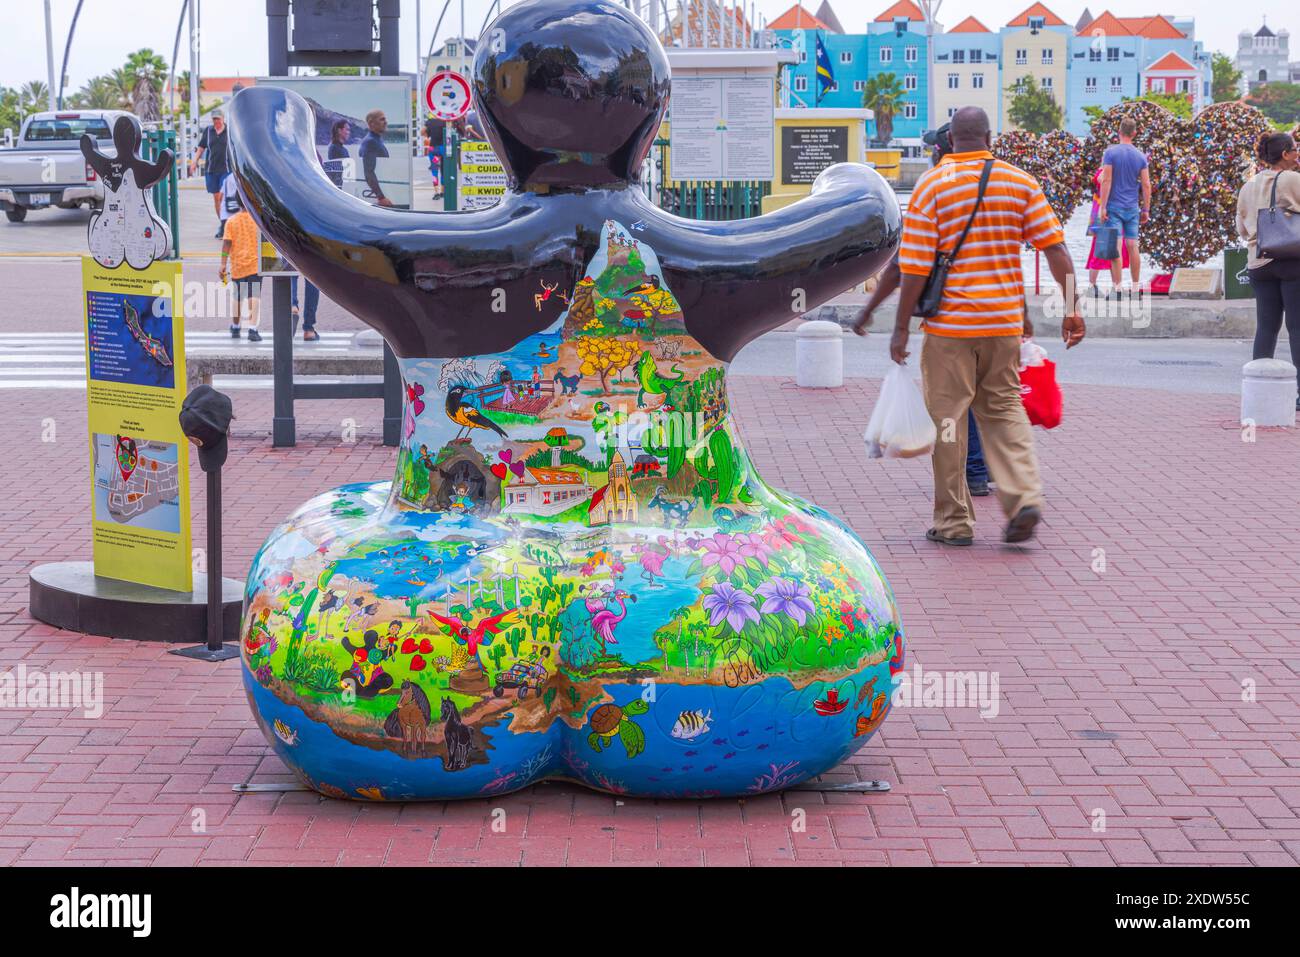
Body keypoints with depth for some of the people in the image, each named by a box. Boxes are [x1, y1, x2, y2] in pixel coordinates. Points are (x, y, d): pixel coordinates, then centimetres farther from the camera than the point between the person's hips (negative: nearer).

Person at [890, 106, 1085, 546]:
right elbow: (1055, 248, -2)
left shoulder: (931, 186, -6)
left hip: (949, 325, -3)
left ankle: (954, 521, 11)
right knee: (1004, 407, 16)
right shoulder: (1020, 182, 3)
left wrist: (901, 328, -3)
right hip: (1005, 322, 3)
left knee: (946, 419, 6)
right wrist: (1071, 307, 3)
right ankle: (1024, 496, -2)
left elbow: (915, 267, -9)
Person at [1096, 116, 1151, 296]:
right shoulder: (1141, 156, 5)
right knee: (1133, 246, 8)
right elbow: (1146, 185, 4)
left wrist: (1102, 207, -10)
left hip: (1114, 207, -4)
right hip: (1133, 207, 4)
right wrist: (1146, 209, 10)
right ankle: (1135, 288, 11)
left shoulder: (1110, 152, -7)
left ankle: (1117, 289, -8)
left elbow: (1106, 181, -12)